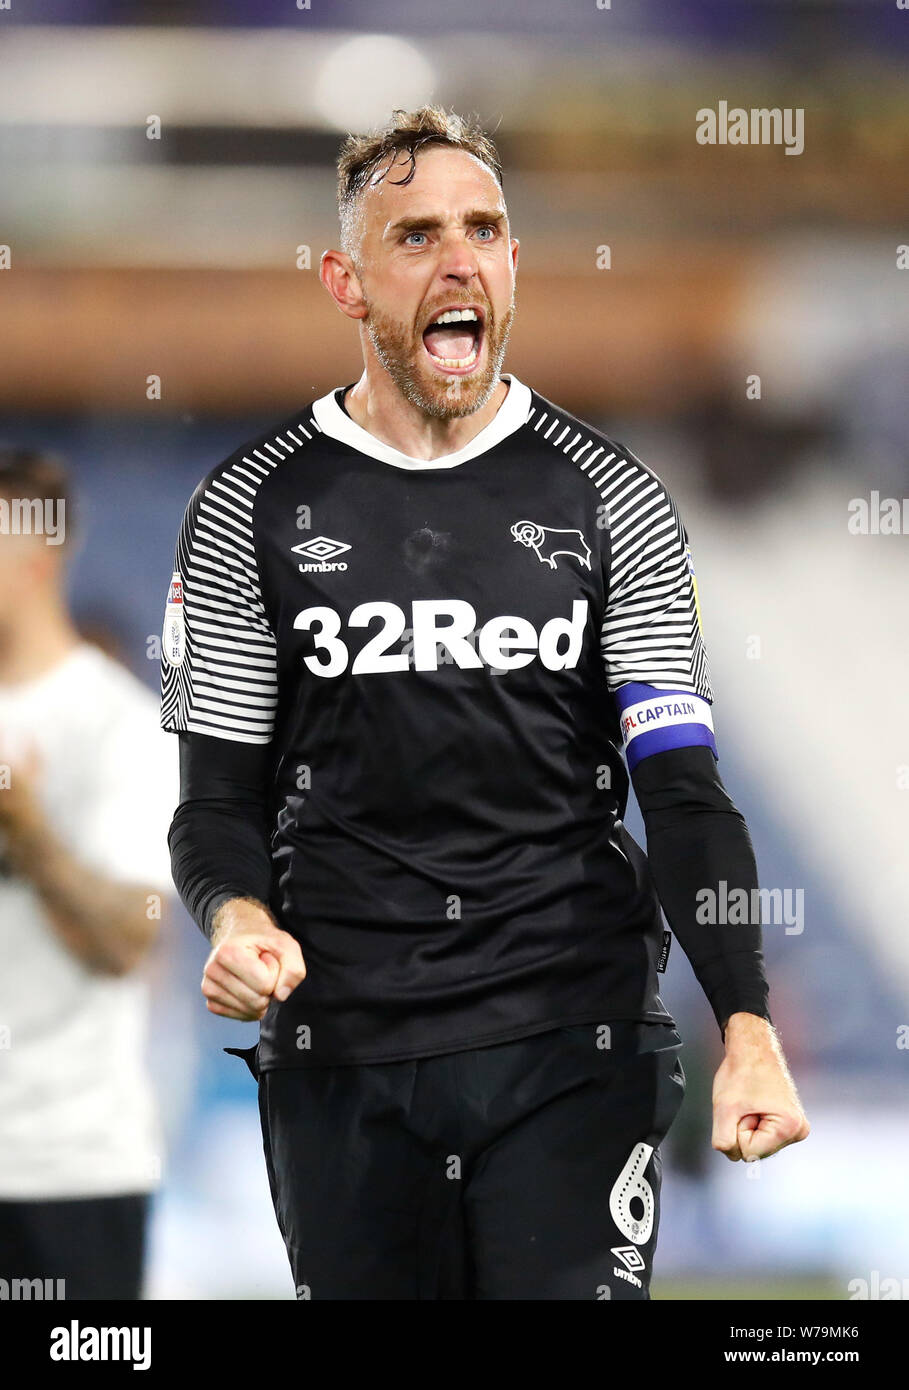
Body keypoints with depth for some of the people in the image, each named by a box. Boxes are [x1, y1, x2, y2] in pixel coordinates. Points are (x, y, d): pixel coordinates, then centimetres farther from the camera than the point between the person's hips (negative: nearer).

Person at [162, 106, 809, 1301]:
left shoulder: (614, 503, 5)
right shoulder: (252, 509, 6)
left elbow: (682, 791, 0)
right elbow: (220, 798, 8)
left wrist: (748, 1025, -14)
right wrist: (236, 917, -15)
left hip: (571, 1044, -1)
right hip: (341, 1051, 1)